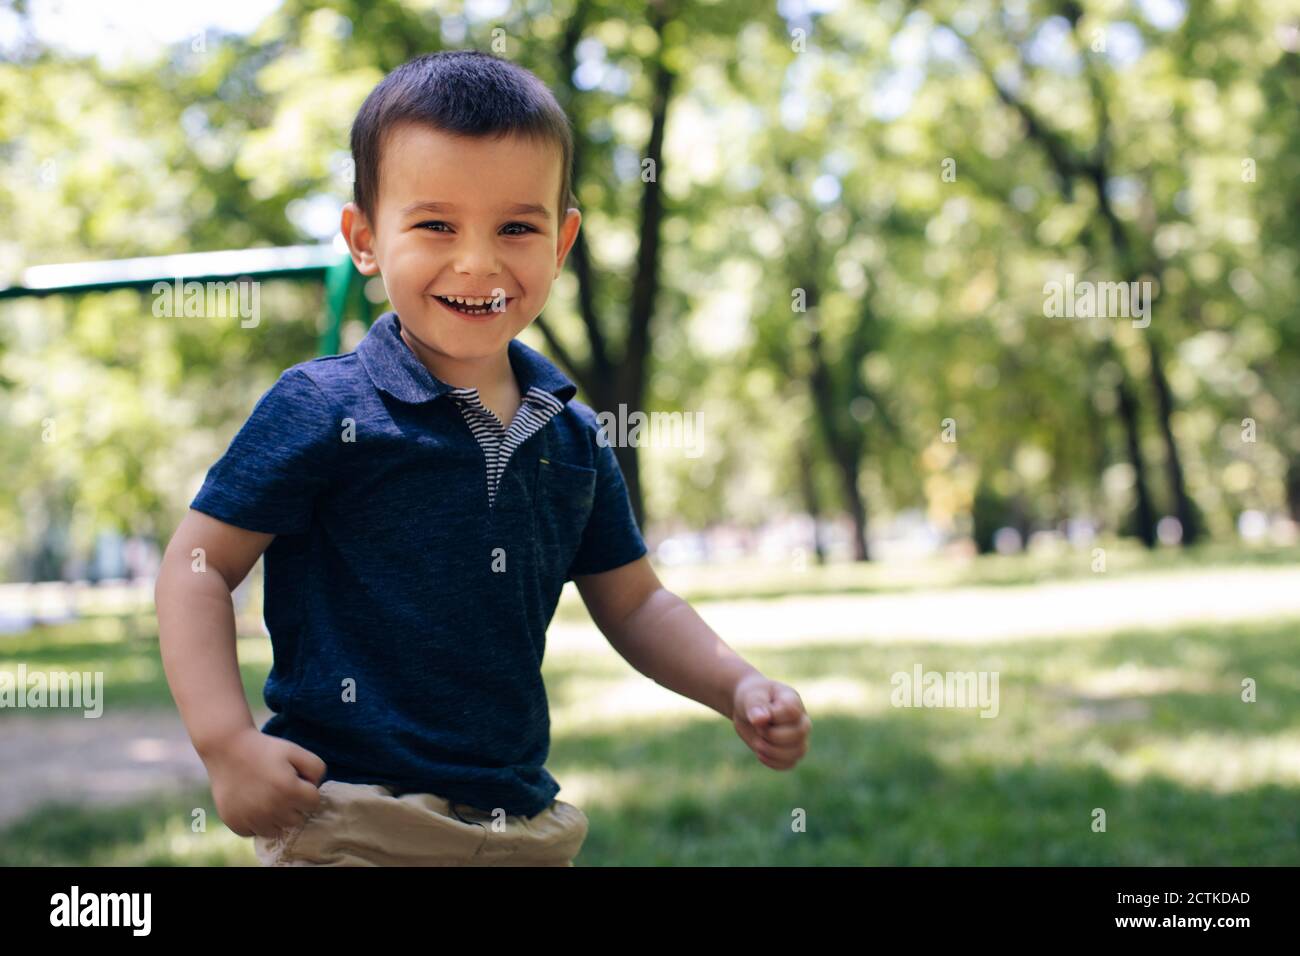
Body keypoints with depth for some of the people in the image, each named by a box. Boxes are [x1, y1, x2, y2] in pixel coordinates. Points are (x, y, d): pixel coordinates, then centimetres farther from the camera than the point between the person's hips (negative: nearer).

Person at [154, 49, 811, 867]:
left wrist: (739, 689, 2)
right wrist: (228, 743, -18)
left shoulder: (575, 438, 7)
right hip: (353, 821, -5)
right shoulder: (325, 410, -9)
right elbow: (199, 567, -7)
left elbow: (633, 604, 16)